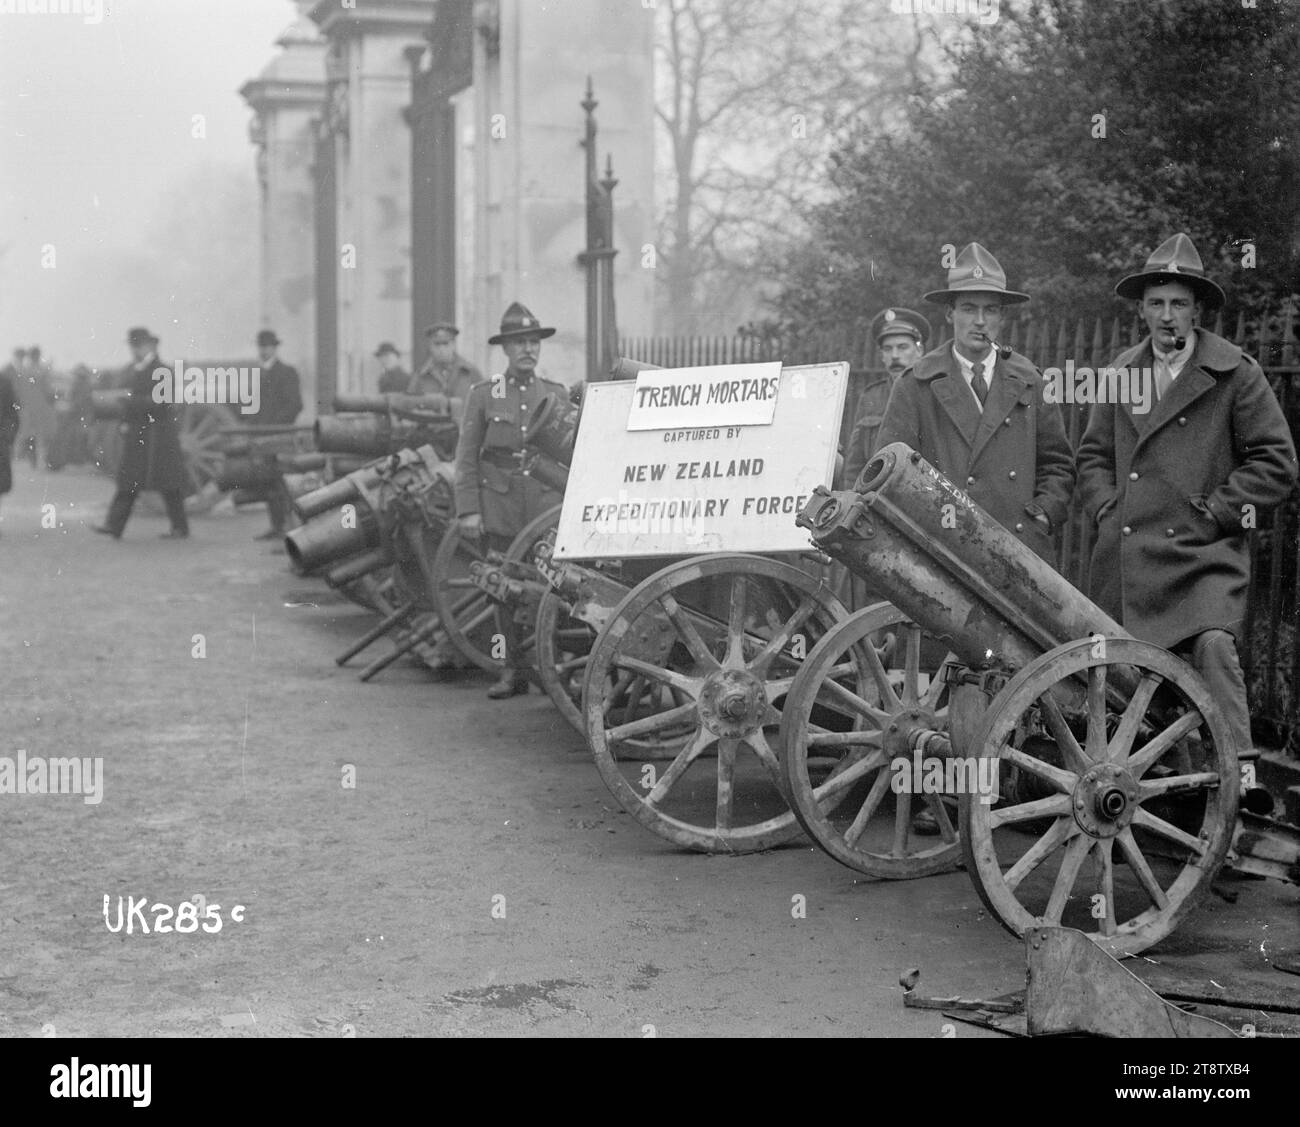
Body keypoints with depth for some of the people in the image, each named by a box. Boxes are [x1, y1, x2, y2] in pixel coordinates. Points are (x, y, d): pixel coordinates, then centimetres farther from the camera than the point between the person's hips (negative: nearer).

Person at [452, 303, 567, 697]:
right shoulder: (483, 395, 6)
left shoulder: (557, 394, 10)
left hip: (548, 500, 0)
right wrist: (468, 510, -4)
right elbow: (467, 456, 4)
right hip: (500, 502, 0)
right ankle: (513, 670, 11)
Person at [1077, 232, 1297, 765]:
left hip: (1203, 550, -4)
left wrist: (1214, 511, -5)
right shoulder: (1122, 371, 15)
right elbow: (1093, 453, 25)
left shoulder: (1235, 372, 2)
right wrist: (1107, 508, 9)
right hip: (1125, 554, 4)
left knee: (1213, 646, -24)